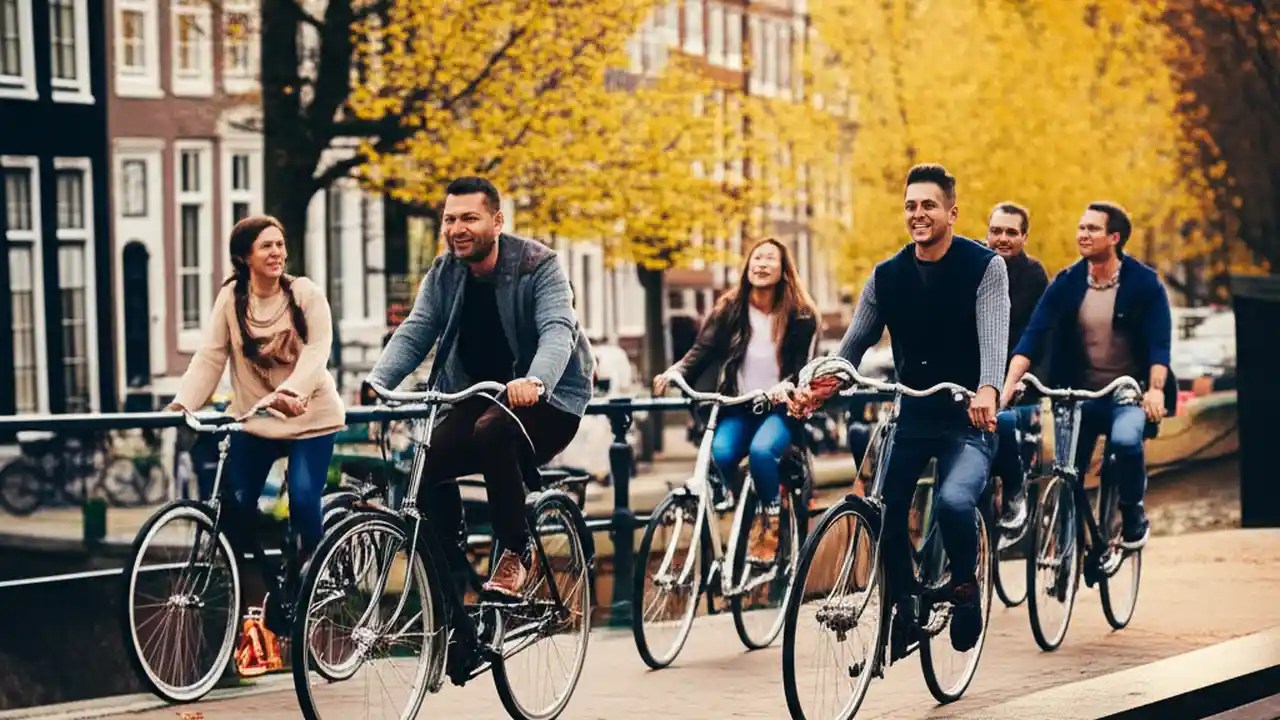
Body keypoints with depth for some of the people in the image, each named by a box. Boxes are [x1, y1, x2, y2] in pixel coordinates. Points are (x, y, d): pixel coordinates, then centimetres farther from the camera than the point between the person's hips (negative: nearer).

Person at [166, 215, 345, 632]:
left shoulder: (305, 294, -8)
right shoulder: (230, 299, -4)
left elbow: (317, 350, -19)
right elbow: (209, 358, -9)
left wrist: (292, 391, -38)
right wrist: (183, 403, -25)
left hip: (309, 417, -2)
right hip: (253, 419, 2)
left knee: (304, 501, -15)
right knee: (237, 505, -7)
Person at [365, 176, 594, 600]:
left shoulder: (537, 266, -14)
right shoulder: (444, 274, 3)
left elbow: (557, 331, -29)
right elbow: (414, 332, -8)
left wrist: (534, 381, -51)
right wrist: (378, 381, -28)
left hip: (547, 397, -5)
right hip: (478, 398, 6)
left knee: (493, 430, -36)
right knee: (427, 459, -20)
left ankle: (514, 553, -22)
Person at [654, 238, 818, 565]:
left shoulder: (800, 316, 2)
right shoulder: (729, 309, 6)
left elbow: (805, 366, -4)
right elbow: (703, 350, -3)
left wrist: (787, 386, -27)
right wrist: (675, 372, -24)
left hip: (779, 409, -2)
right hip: (737, 407, 2)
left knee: (761, 450, -34)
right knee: (720, 453, -30)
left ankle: (771, 522, -10)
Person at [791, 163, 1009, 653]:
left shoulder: (985, 266, -8)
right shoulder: (887, 276, 4)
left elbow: (994, 334, -22)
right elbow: (855, 344, 4)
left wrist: (987, 391, -42)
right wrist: (820, 389, -17)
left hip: (967, 417, -4)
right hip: (911, 414, 4)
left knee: (953, 501, -29)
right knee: (882, 511, -10)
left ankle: (965, 585, -1)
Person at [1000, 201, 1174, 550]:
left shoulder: (1144, 283, -8)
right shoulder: (1067, 283, -2)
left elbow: (1159, 342, -16)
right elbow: (1034, 335, -10)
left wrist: (1155, 389, -32)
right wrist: (1009, 384, -24)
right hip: (1080, 393, 3)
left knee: (1125, 440, -31)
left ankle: (1134, 517, -7)